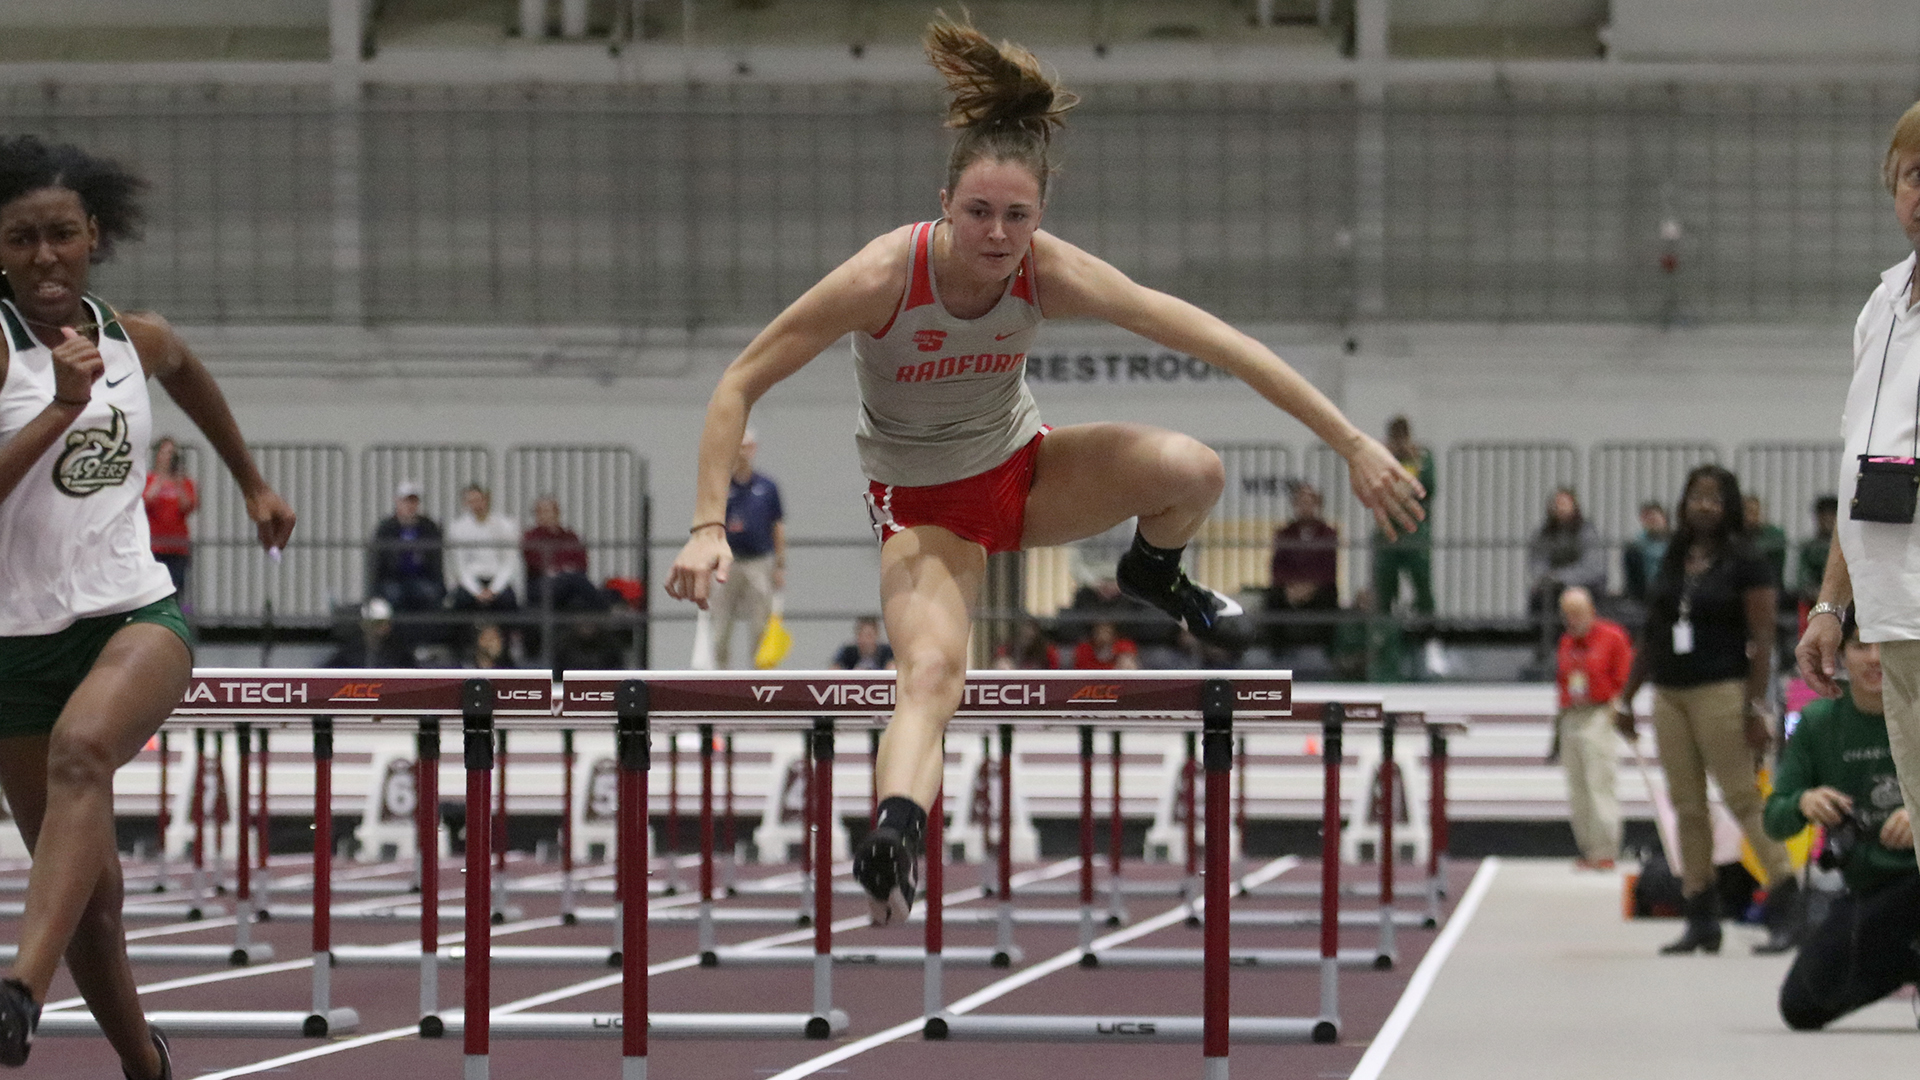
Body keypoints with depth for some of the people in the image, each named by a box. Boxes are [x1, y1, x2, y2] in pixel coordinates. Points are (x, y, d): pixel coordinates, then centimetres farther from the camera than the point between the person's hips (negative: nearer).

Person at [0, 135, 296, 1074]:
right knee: (90, 891, 5)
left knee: (79, 750, -34)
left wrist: (252, 483, 42)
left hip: (136, 615, 0)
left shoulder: (136, 339, 7)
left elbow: (186, 373, 33)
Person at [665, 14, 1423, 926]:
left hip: (1023, 467, 3)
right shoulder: (884, 277, -28)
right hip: (921, 503, -3)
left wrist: (1354, 445, -21)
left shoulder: (1048, 273, -22)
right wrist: (709, 527, -31)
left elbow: (1214, 341, -20)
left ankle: (1153, 576, 11)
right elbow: (740, 384, -21)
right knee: (930, 671, -33)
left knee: (1192, 470, -23)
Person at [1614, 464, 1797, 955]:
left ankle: (1786, 905, -9)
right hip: (1668, 694, 6)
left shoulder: (1744, 562, -4)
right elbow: (1650, 635, 19)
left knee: (1743, 799, -11)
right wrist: (1627, 697, 18)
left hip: (1721, 692, -6)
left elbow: (1762, 639, -8)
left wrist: (1756, 708, -16)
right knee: (1687, 808, 6)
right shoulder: (1672, 561, 13)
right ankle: (1701, 919, 9)